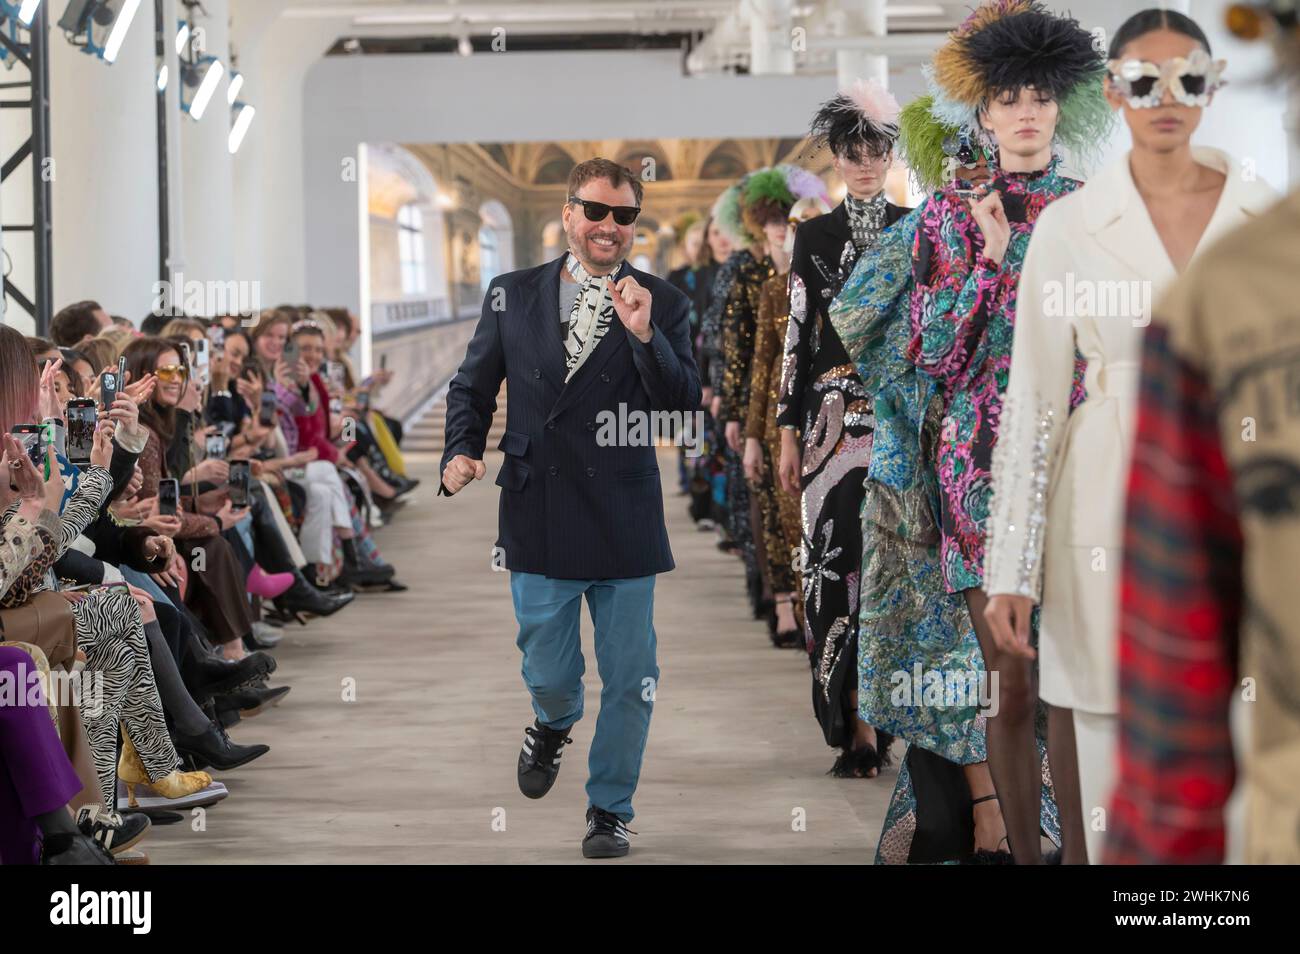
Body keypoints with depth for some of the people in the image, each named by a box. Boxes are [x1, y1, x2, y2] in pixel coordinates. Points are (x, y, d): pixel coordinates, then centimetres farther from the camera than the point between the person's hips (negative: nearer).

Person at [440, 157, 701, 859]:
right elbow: (473, 386, 12)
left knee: (630, 681, 6)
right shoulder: (512, 295, 5)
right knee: (548, 672, 8)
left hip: (625, 522, 0)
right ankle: (553, 726, 44)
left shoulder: (662, 305, 0)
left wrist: (643, 335, -23)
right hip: (539, 516, 1)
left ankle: (610, 808, 25)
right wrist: (461, 452, -4)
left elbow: (685, 407, -10)